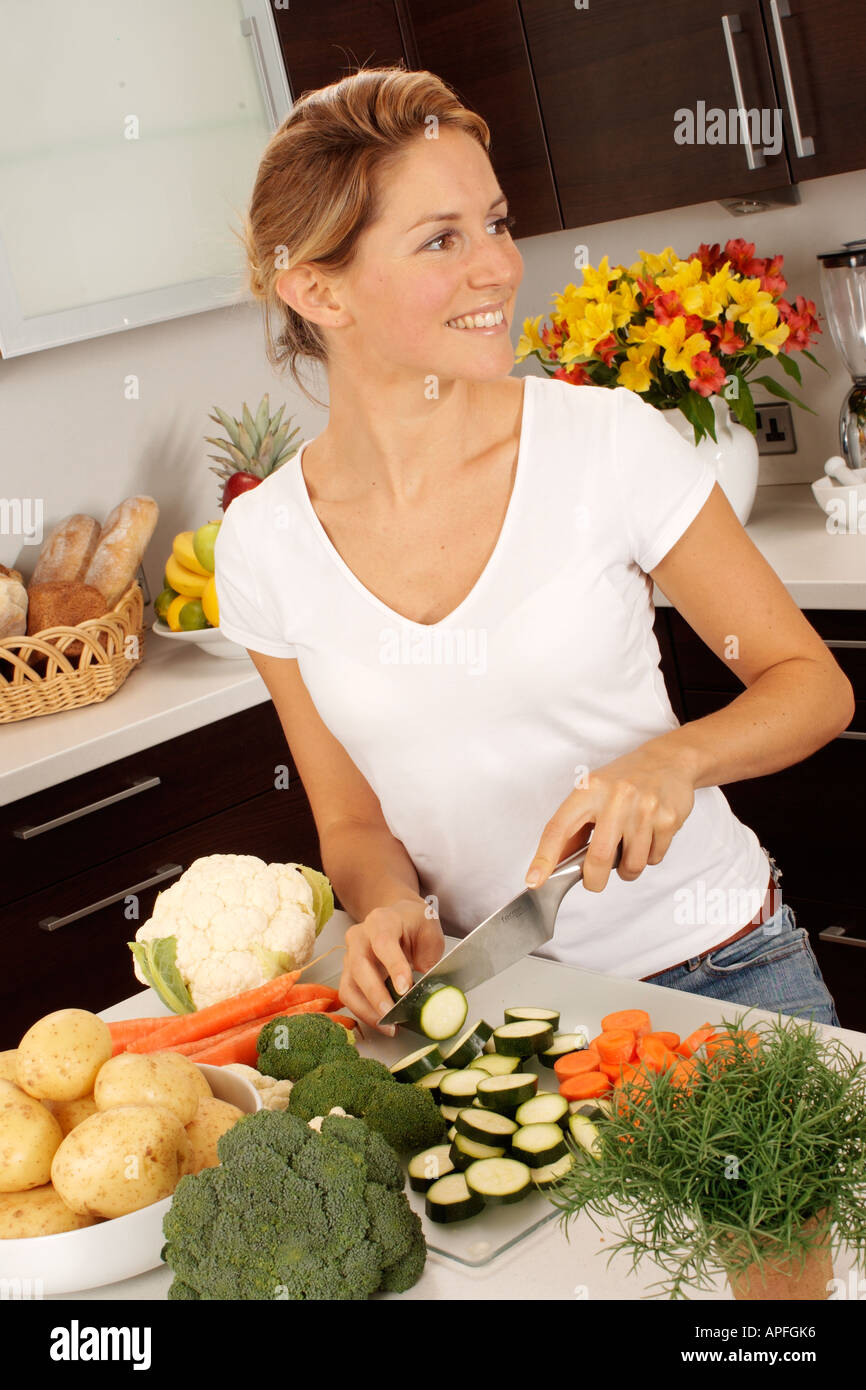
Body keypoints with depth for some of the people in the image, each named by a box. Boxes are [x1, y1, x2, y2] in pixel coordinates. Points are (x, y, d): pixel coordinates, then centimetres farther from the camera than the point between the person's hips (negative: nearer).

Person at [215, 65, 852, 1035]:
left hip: (718, 968, -1)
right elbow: (354, 824, 5)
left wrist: (677, 757, -21)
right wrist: (396, 912, -16)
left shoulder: (609, 440, -12)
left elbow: (814, 685, -2)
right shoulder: (264, 548, -6)